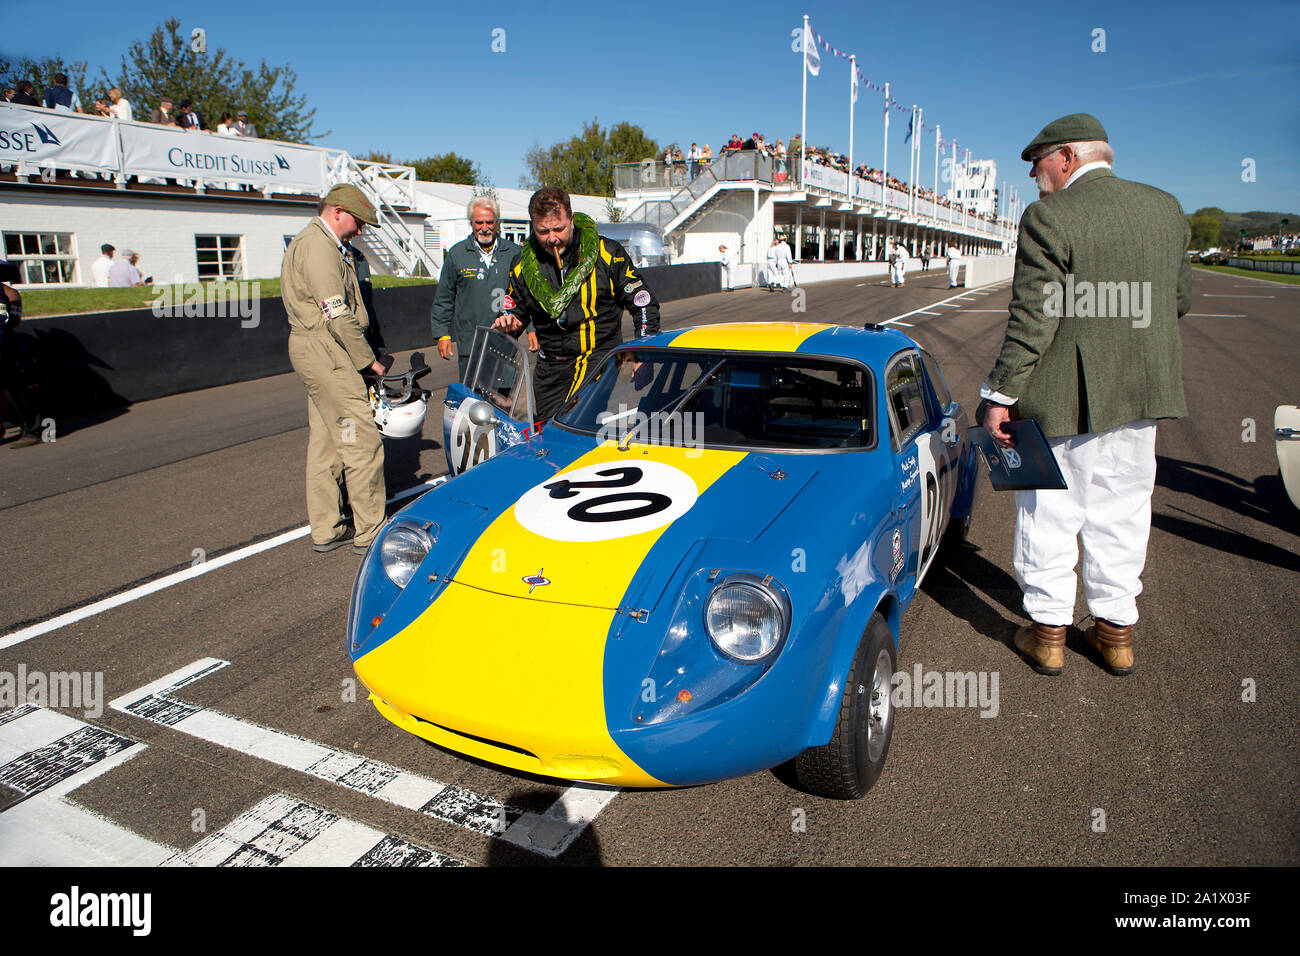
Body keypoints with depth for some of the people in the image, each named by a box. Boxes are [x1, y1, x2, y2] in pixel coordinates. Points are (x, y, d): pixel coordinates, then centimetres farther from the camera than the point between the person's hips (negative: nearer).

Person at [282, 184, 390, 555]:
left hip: (316, 354, 11)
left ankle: (326, 530, 20)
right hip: (325, 353, -11)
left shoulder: (318, 243, 20)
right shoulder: (318, 246, -14)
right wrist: (369, 361, -14)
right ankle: (369, 532, -1)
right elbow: (338, 316, -20)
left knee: (325, 442, 13)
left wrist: (364, 356, 12)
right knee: (363, 441, -8)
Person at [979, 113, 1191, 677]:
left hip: (1066, 396, -6)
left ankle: (1048, 631, 19)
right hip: (1143, 393, 6)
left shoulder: (1049, 218, -14)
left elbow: (1033, 319, -18)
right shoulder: (1166, 209, 6)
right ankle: (1117, 630, 27)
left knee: (1050, 512, 8)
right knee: (1121, 513, 16)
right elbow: (1180, 299, 13)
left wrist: (1000, 395, -14)